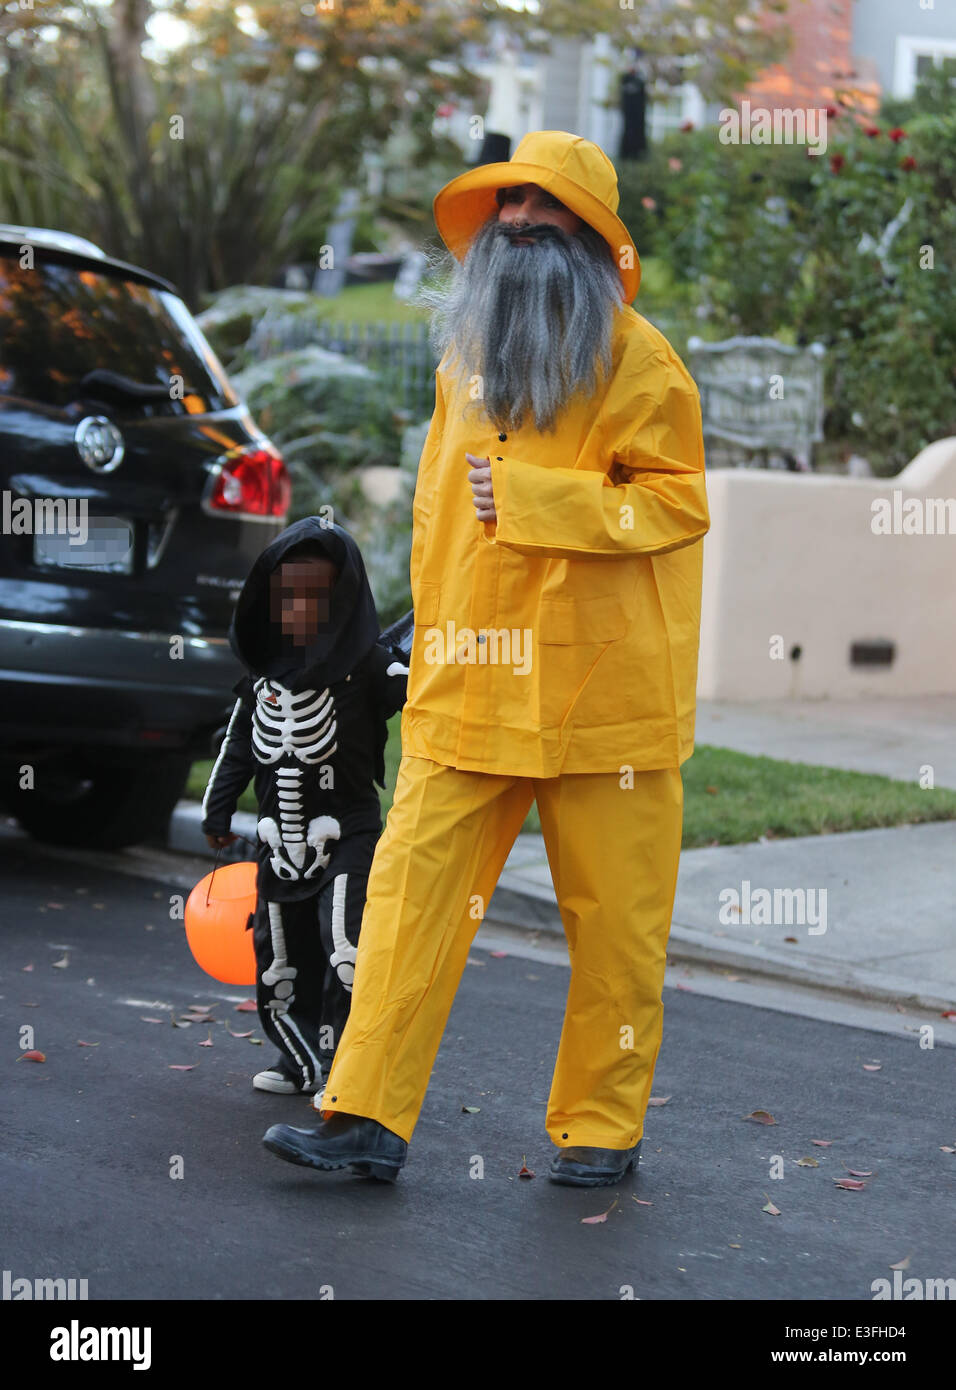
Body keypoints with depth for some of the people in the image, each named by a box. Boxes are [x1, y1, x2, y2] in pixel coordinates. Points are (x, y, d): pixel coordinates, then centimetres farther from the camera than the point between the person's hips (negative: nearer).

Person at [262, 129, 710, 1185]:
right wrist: (433, 638, 20)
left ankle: (601, 1127, 18)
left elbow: (678, 501, -10)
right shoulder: (466, 354, 16)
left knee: (612, 921, 5)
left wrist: (531, 496, -17)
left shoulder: (637, 361, -3)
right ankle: (367, 1118, 1)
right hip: (468, 692, 5)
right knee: (411, 891, -3)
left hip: (601, 692, -4)